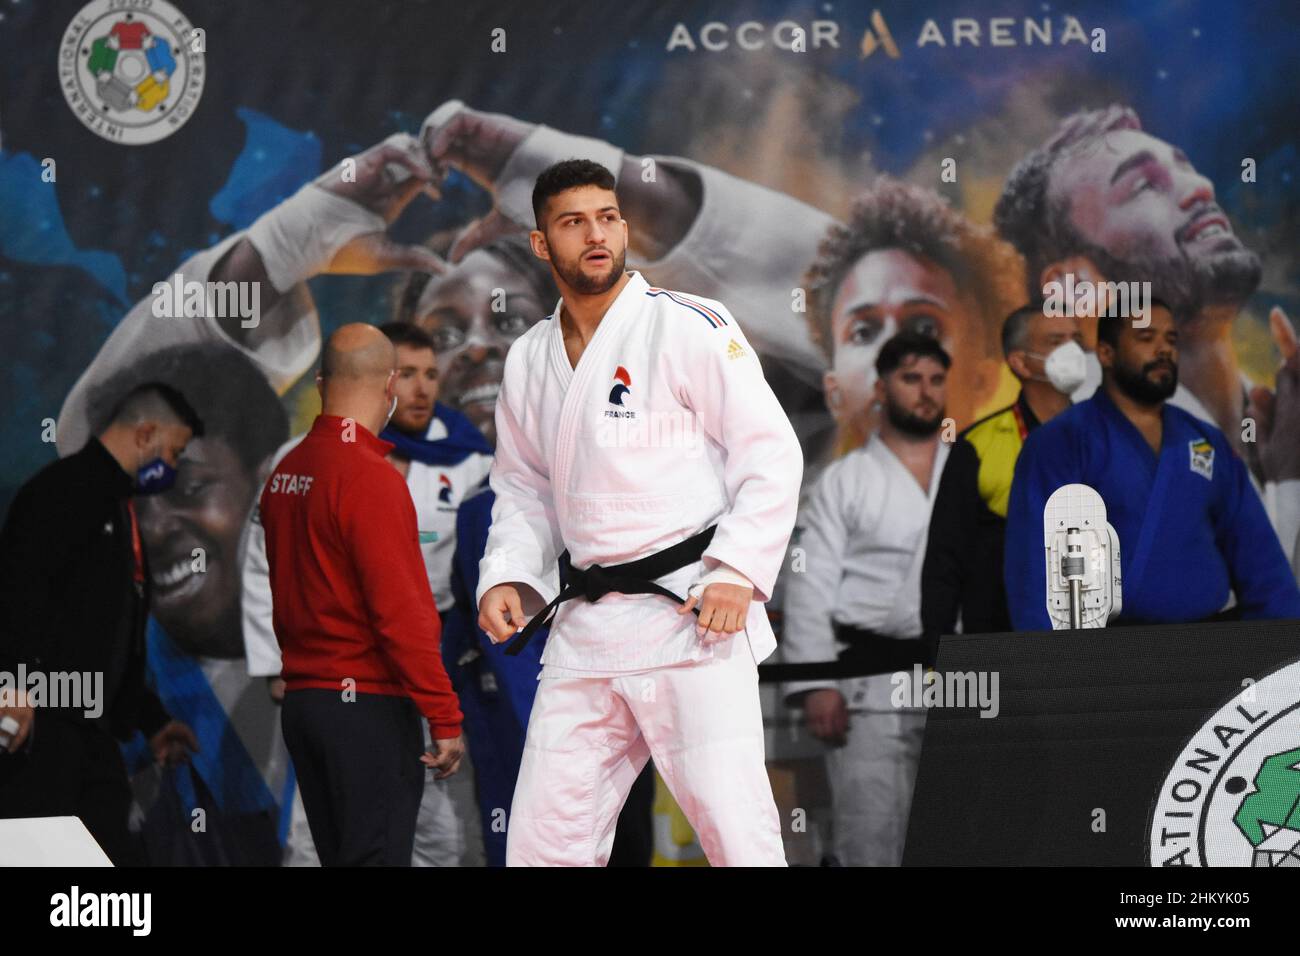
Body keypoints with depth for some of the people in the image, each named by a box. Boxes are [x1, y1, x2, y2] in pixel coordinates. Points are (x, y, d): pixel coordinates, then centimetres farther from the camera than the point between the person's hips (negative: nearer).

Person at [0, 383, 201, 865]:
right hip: (41, 719, -10)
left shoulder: (117, 504, 24)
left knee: (116, 855, 5)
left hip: (91, 726, 10)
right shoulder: (66, 487, -7)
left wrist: (151, 719, 30)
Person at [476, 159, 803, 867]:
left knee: (734, 830, -11)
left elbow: (770, 452, -6)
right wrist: (506, 578, 6)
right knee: (542, 838, 7)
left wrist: (736, 570, -15)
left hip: (692, 615, -6)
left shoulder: (688, 326, -5)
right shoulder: (529, 362, 13)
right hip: (584, 630, 6)